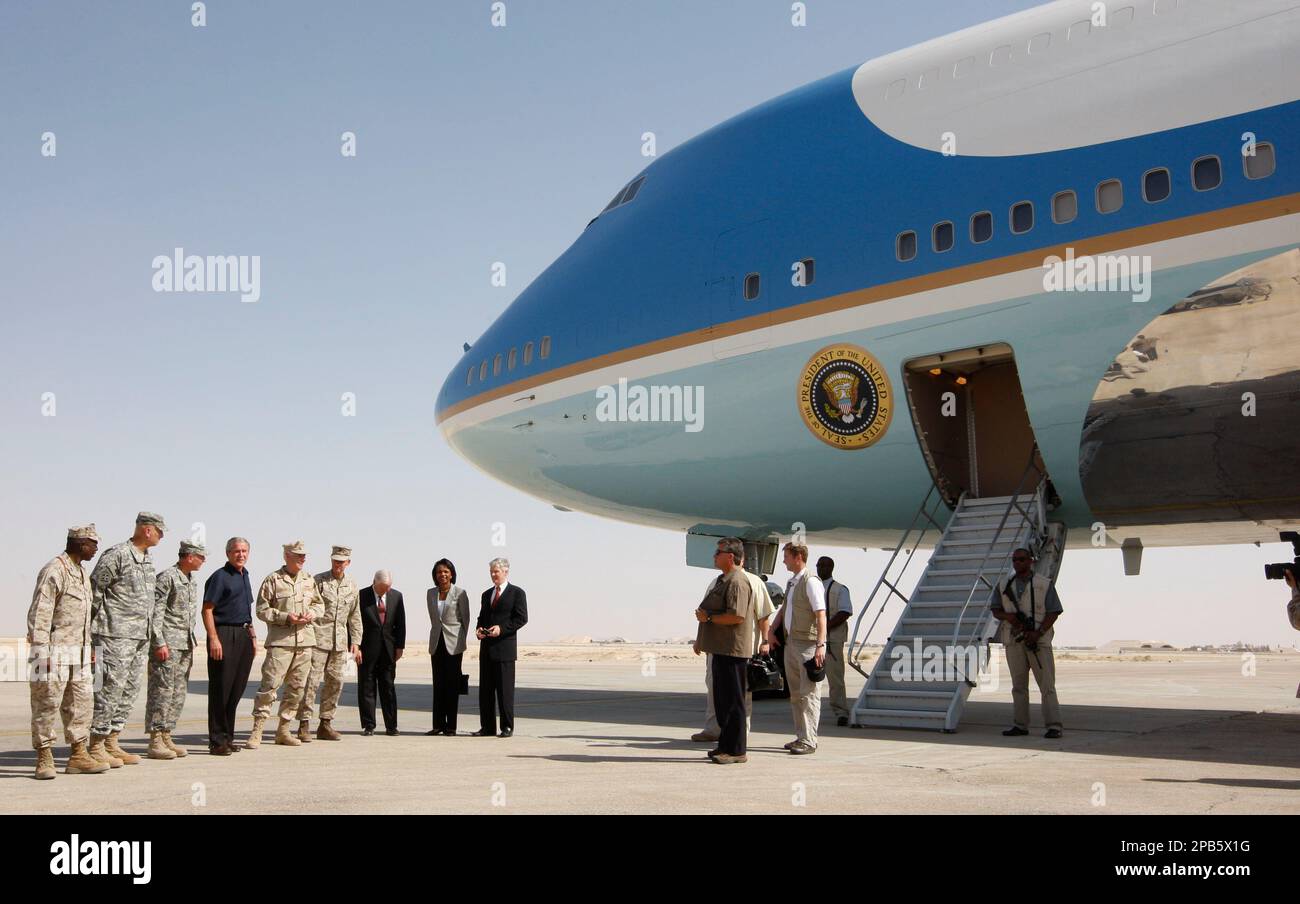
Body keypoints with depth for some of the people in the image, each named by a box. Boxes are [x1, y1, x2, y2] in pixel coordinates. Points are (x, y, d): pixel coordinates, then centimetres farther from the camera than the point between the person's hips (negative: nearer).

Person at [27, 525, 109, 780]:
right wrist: (42, 652, -21)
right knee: (47, 704, -3)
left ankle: (78, 756, 14)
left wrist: (88, 647, 22)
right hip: (55, 651, -9)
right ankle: (44, 760, 4)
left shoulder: (81, 572, 16)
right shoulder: (54, 571, -13)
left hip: (78, 653, 9)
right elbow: (39, 613, -17)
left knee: (81, 702, 9)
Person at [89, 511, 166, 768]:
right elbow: (94, 590, -11)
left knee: (129, 691, 11)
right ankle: (96, 747, 1)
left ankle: (111, 744, 18)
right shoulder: (116, 555, -11)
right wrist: (92, 627, -9)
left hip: (140, 638, 9)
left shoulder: (147, 560, 16)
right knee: (110, 690, -6)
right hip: (116, 636, -9)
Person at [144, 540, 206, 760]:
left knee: (178, 693, 9)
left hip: (186, 644, 9)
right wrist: (159, 643, -18)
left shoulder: (193, 582, 17)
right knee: (162, 691, -7)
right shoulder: (167, 577, -11)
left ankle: (166, 737, 15)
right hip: (167, 644, -9)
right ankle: (155, 741, -4)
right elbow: (156, 612, -14)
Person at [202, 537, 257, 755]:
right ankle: (217, 741, 0)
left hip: (243, 635, 8)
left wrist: (252, 635, 21)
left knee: (237, 689, 9)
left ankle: (227, 737, 17)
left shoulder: (245, 576, 18)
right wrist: (214, 639, -20)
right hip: (224, 635, -8)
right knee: (220, 690, -4)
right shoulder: (220, 576, -8)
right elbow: (207, 609, -13)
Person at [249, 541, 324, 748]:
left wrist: (311, 614, 0)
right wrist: (286, 617, -15)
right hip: (280, 641, -6)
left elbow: (320, 604, 22)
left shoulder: (309, 580, 13)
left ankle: (284, 731, 18)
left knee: (297, 688, 8)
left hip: (305, 640, 6)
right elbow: (262, 609, -4)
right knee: (270, 685, -11)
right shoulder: (273, 579, -3)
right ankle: (257, 731, -5)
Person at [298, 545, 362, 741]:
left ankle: (325, 725, 14)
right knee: (311, 680, -9)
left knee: (335, 682, 6)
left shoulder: (352, 586, 12)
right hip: (318, 638, -5)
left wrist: (355, 642, 12)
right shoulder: (318, 581, -2)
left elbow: (355, 616, 18)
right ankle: (304, 724, -4)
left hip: (340, 642, 5)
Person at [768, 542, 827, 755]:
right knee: (795, 694, 13)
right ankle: (801, 737, 20)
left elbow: (821, 616, -19)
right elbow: (784, 609, 28)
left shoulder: (811, 582, -12)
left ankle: (809, 741, -5)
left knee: (808, 694, -7)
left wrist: (820, 645, -27)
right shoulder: (791, 582, 15)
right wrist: (771, 630, 15)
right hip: (790, 642, 9)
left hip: (808, 644, -9)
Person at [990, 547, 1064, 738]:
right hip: (1014, 641, 4)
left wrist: (1038, 633, -16)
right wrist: (1008, 616, -12)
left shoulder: (1045, 584, 2)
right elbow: (995, 611, 11)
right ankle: (1021, 725, 11)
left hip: (1039, 641, -4)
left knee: (1047, 684, -7)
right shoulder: (1004, 586, 12)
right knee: (1018, 685, 7)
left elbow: (1053, 612, -3)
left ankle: (1054, 726, -9)